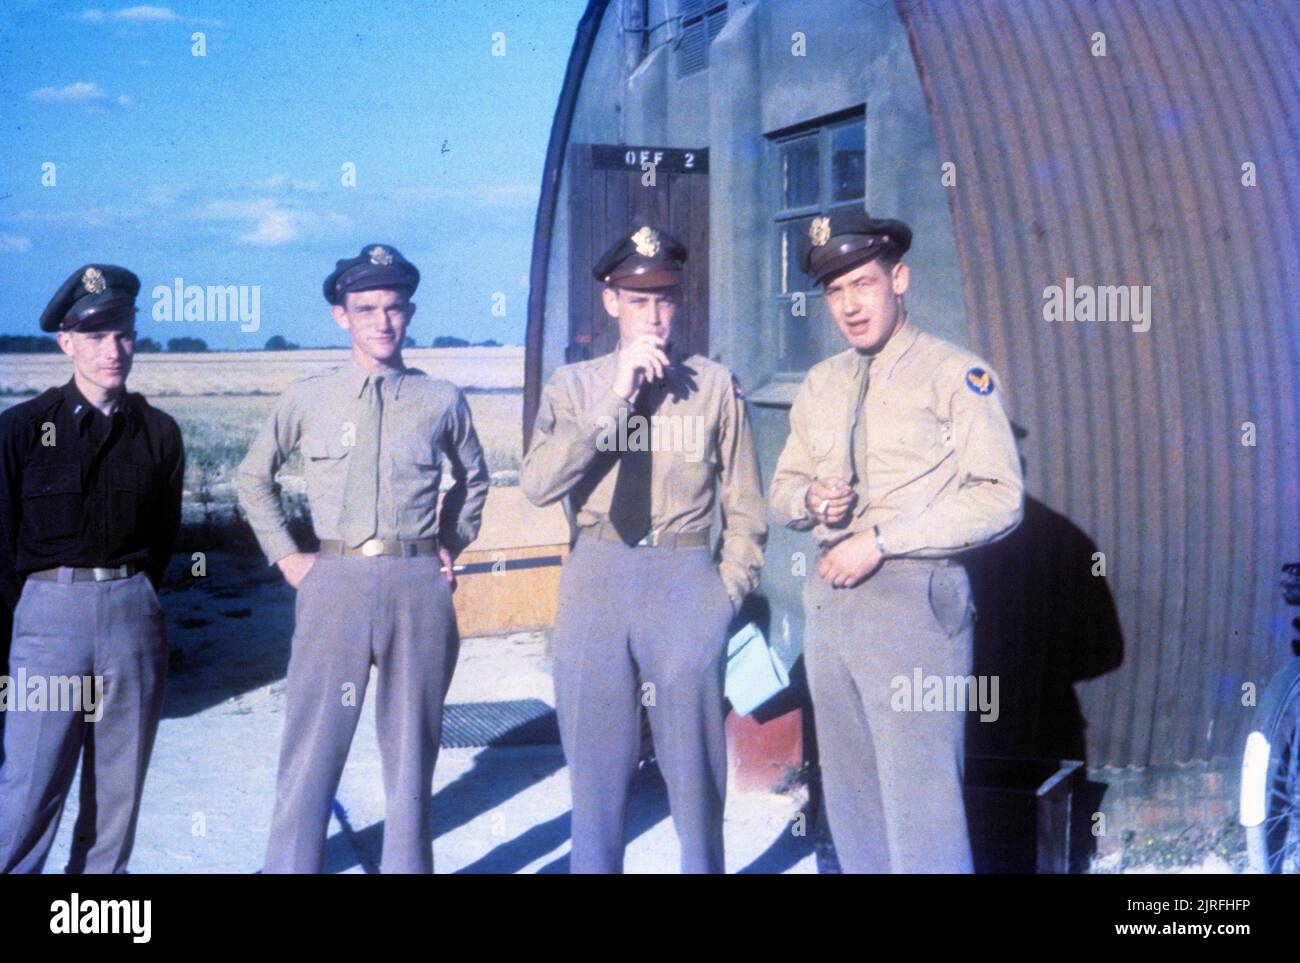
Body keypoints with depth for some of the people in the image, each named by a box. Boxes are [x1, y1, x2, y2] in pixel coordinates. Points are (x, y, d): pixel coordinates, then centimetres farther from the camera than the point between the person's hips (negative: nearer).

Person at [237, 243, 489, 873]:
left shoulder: (441, 400, 6)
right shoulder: (307, 400, 5)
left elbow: (473, 478, 23)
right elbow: (255, 477, 17)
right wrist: (285, 555, 8)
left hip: (419, 585, 1)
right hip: (334, 582, -1)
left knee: (412, 746, 8)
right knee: (313, 744, 0)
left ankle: (408, 864, 20)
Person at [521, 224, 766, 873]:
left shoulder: (714, 384, 6)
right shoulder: (574, 385, 7)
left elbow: (745, 508, 9)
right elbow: (538, 484, -9)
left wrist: (729, 588, 1)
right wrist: (615, 398, -12)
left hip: (686, 577, -1)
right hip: (596, 581, 1)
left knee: (695, 762, 4)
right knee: (595, 761, 8)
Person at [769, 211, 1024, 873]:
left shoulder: (956, 374, -5)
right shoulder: (820, 384, 15)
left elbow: (998, 497, -13)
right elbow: (782, 487, 21)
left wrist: (881, 538, -16)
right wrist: (811, 497, -4)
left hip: (914, 600, -6)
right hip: (829, 597, 7)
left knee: (920, 801, -7)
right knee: (850, 798, 14)